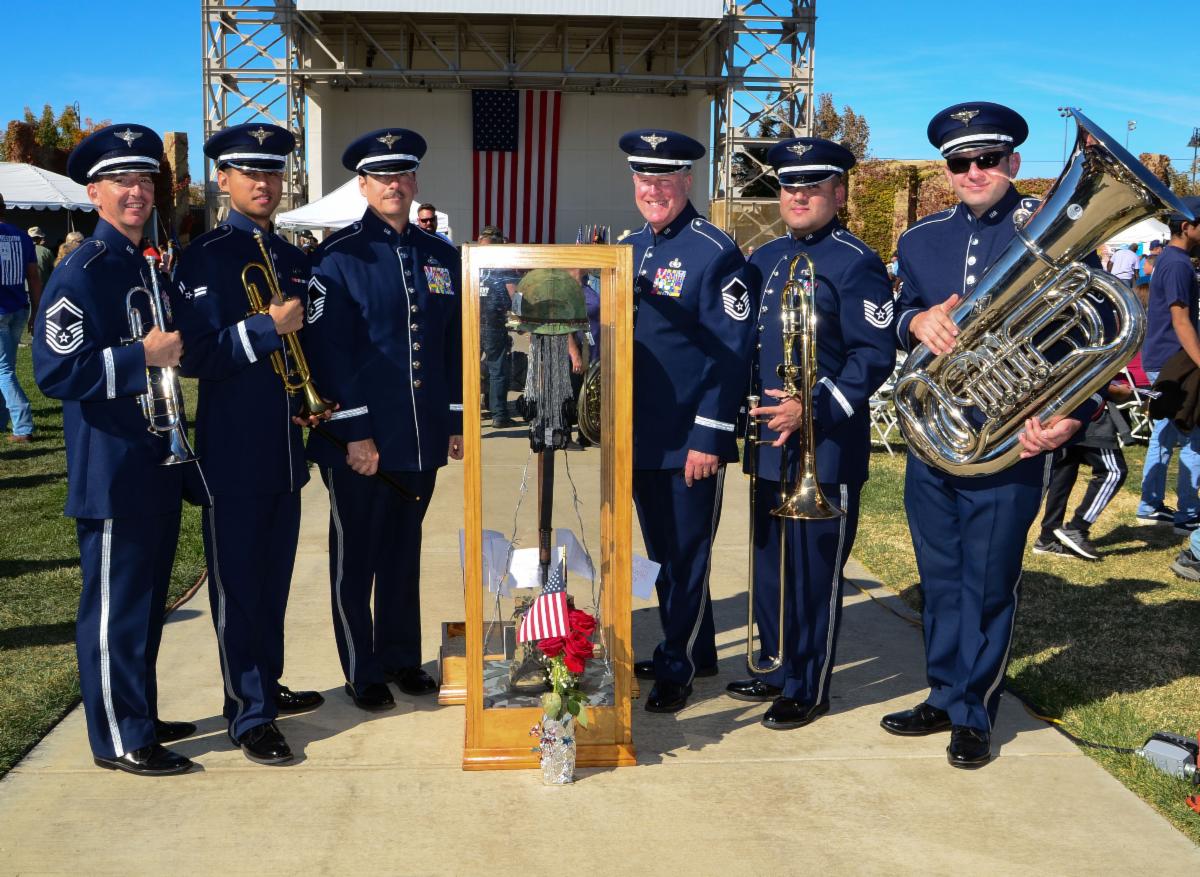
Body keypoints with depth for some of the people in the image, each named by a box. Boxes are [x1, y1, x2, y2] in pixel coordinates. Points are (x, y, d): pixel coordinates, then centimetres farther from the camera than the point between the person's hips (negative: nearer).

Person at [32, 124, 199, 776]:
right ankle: (119, 740, 14)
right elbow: (54, 372, -21)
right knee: (114, 607, 2)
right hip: (112, 473, -9)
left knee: (146, 601, 18)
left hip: (158, 469, 9)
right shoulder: (82, 272, -12)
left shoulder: (150, 268, 14)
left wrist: (179, 348, 7)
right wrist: (142, 357, -24)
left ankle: (141, 717, 31)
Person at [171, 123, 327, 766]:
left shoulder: (293, 258, 13)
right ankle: (248, 714, 12)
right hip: (233, 453, -6)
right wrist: (266, 327, -21)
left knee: (275, 575, 16)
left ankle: (268, 683, 32)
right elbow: (196, 356, -15)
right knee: (237, 583, 2)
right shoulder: (205, 257, -8)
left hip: (285, 447, 6)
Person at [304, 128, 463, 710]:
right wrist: (353, 433, -16)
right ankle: (362, 671, 21)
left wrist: (456, 421, 8)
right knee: (355, 556, 8)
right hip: (359, 440, -4)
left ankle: (401, 655, 31)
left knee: (404, 551, 16)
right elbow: (330, 351, -12)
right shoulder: (339, 256, -6)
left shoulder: (441, 255, 9)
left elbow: (455, 344, 11)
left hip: (421, 438, 5)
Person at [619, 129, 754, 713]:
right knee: (662, 553, 17)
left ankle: (677, 669, 20)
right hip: (641, 438, 7)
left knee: (686, 558, 5)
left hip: (690, 442, -7)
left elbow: (732, 353, -16)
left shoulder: (715, 253, -12)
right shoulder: (631, 248, 11)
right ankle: (695, 652, 34)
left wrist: (709, 437, -18)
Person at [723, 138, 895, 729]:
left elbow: (875, 356, -15)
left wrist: (814, 409, -23)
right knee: (769, 562, 16)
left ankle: (808, 689, 17)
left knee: (816, 571, 3)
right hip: (768, 443, 7)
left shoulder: (857, 264, -9)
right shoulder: (764, 260, 13)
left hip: (828, 447, -7)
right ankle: (776, 667, 32)